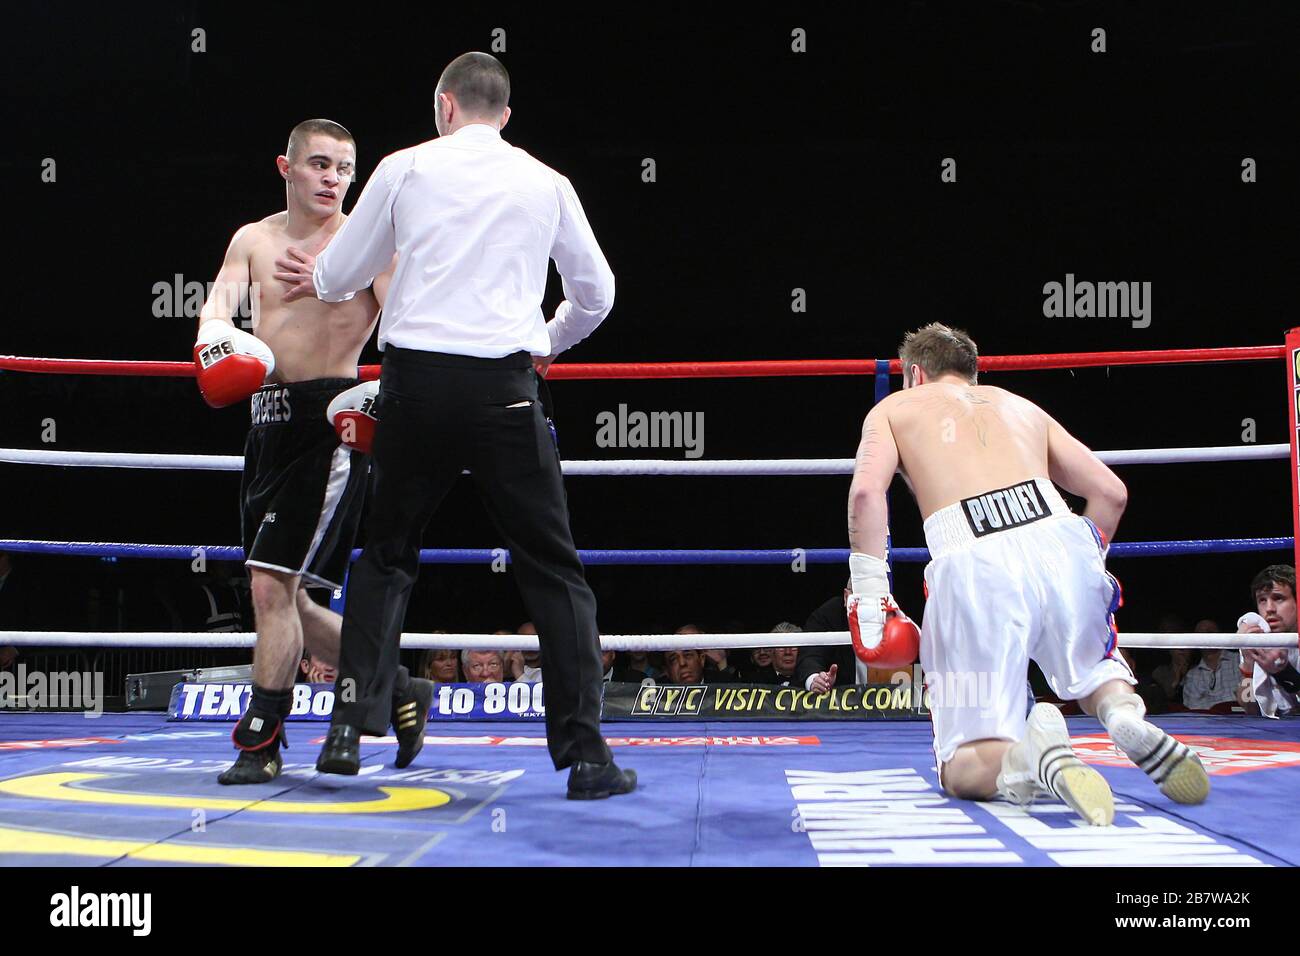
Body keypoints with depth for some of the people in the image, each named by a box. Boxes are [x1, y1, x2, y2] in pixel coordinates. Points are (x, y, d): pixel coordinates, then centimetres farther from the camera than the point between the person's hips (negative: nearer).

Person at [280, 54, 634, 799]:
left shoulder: (406, 167, 8)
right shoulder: (545, 183, 11)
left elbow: (340, 277, 13)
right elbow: (596, 293, 17)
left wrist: (318, 278, 37)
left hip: (416, 378, 1)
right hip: (503, 384, 0)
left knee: (386, 556, 17)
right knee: (553, 570, 6)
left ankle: (350, 729, 10)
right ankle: (585, 752, 2)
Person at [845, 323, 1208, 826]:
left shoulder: (894, 408, 24)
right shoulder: (1020, 405, 32)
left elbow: (866, 490, 1)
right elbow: (1110, 491, 24)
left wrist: (869, 594, 2)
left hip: (971, 563, -3)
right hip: (1058, 541, 3)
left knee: (964, 770, 5)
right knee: (1095, 670, 33)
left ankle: (1031, 757, -30)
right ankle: (1127, 716, -3)